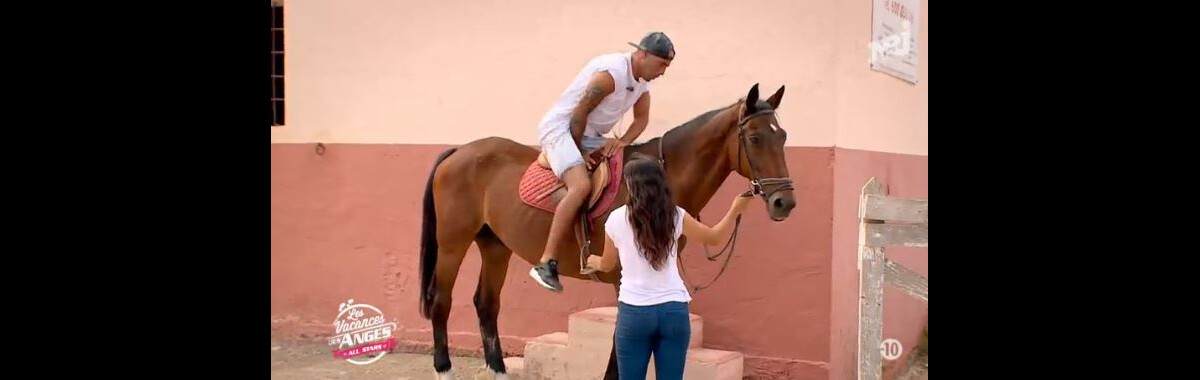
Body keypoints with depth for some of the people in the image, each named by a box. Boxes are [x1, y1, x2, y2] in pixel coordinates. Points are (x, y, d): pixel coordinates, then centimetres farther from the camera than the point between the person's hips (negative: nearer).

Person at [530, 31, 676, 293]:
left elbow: (642, 119, 12)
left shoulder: (642, 81, 7)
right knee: (581, 185, -32)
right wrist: (580, 153, -14)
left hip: (590, 136, 10)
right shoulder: (612, 72, -22)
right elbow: (579, 114, -21)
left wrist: (623, 141, -8)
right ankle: (547, 263, -33)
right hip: (560, 128, -10)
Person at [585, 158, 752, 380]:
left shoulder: (616, 219, -1)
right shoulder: (675, 216, 0)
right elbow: (715, 238, 13)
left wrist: (594, 262, 37)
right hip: (674, 310, 2)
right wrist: (736, 210, 24)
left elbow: (607, 265, 15)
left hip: (634, 311, -1)